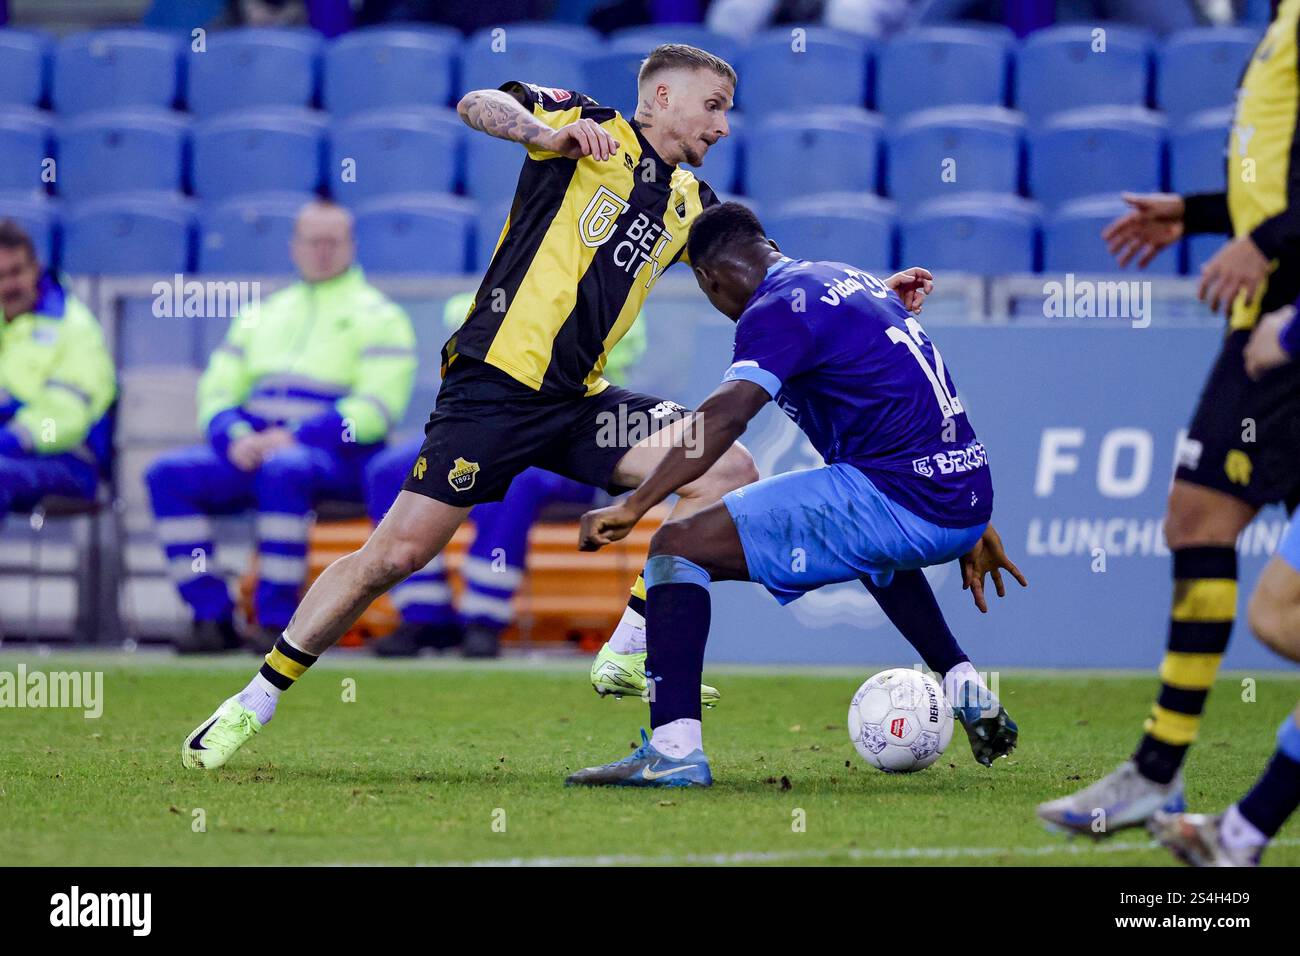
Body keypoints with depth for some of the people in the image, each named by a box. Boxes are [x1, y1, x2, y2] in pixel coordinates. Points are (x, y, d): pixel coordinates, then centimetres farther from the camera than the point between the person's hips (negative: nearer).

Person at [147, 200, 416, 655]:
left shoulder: (376, 317, 6)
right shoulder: (262, 314, 23)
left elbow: (375, 410, -8)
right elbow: (216, 392, 16)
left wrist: (292, 438, -18)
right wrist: (235, 437, -7)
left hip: (337, 458, -5)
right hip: (251, 450, 5)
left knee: (284, 468, -39)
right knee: (168, 473, -19)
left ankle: (276, 618, -33)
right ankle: (212, 615, -21)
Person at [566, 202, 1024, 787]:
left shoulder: (779, 307, -6)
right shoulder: (854, 280, 22)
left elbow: (725, 416, -22)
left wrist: (633, 506, -26)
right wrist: (973, 529, 38)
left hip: (891, 500, -9)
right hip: (963, 507, 9)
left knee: (678, 546, -9)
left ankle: (673, 750, -21)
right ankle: (965, 689, 38)